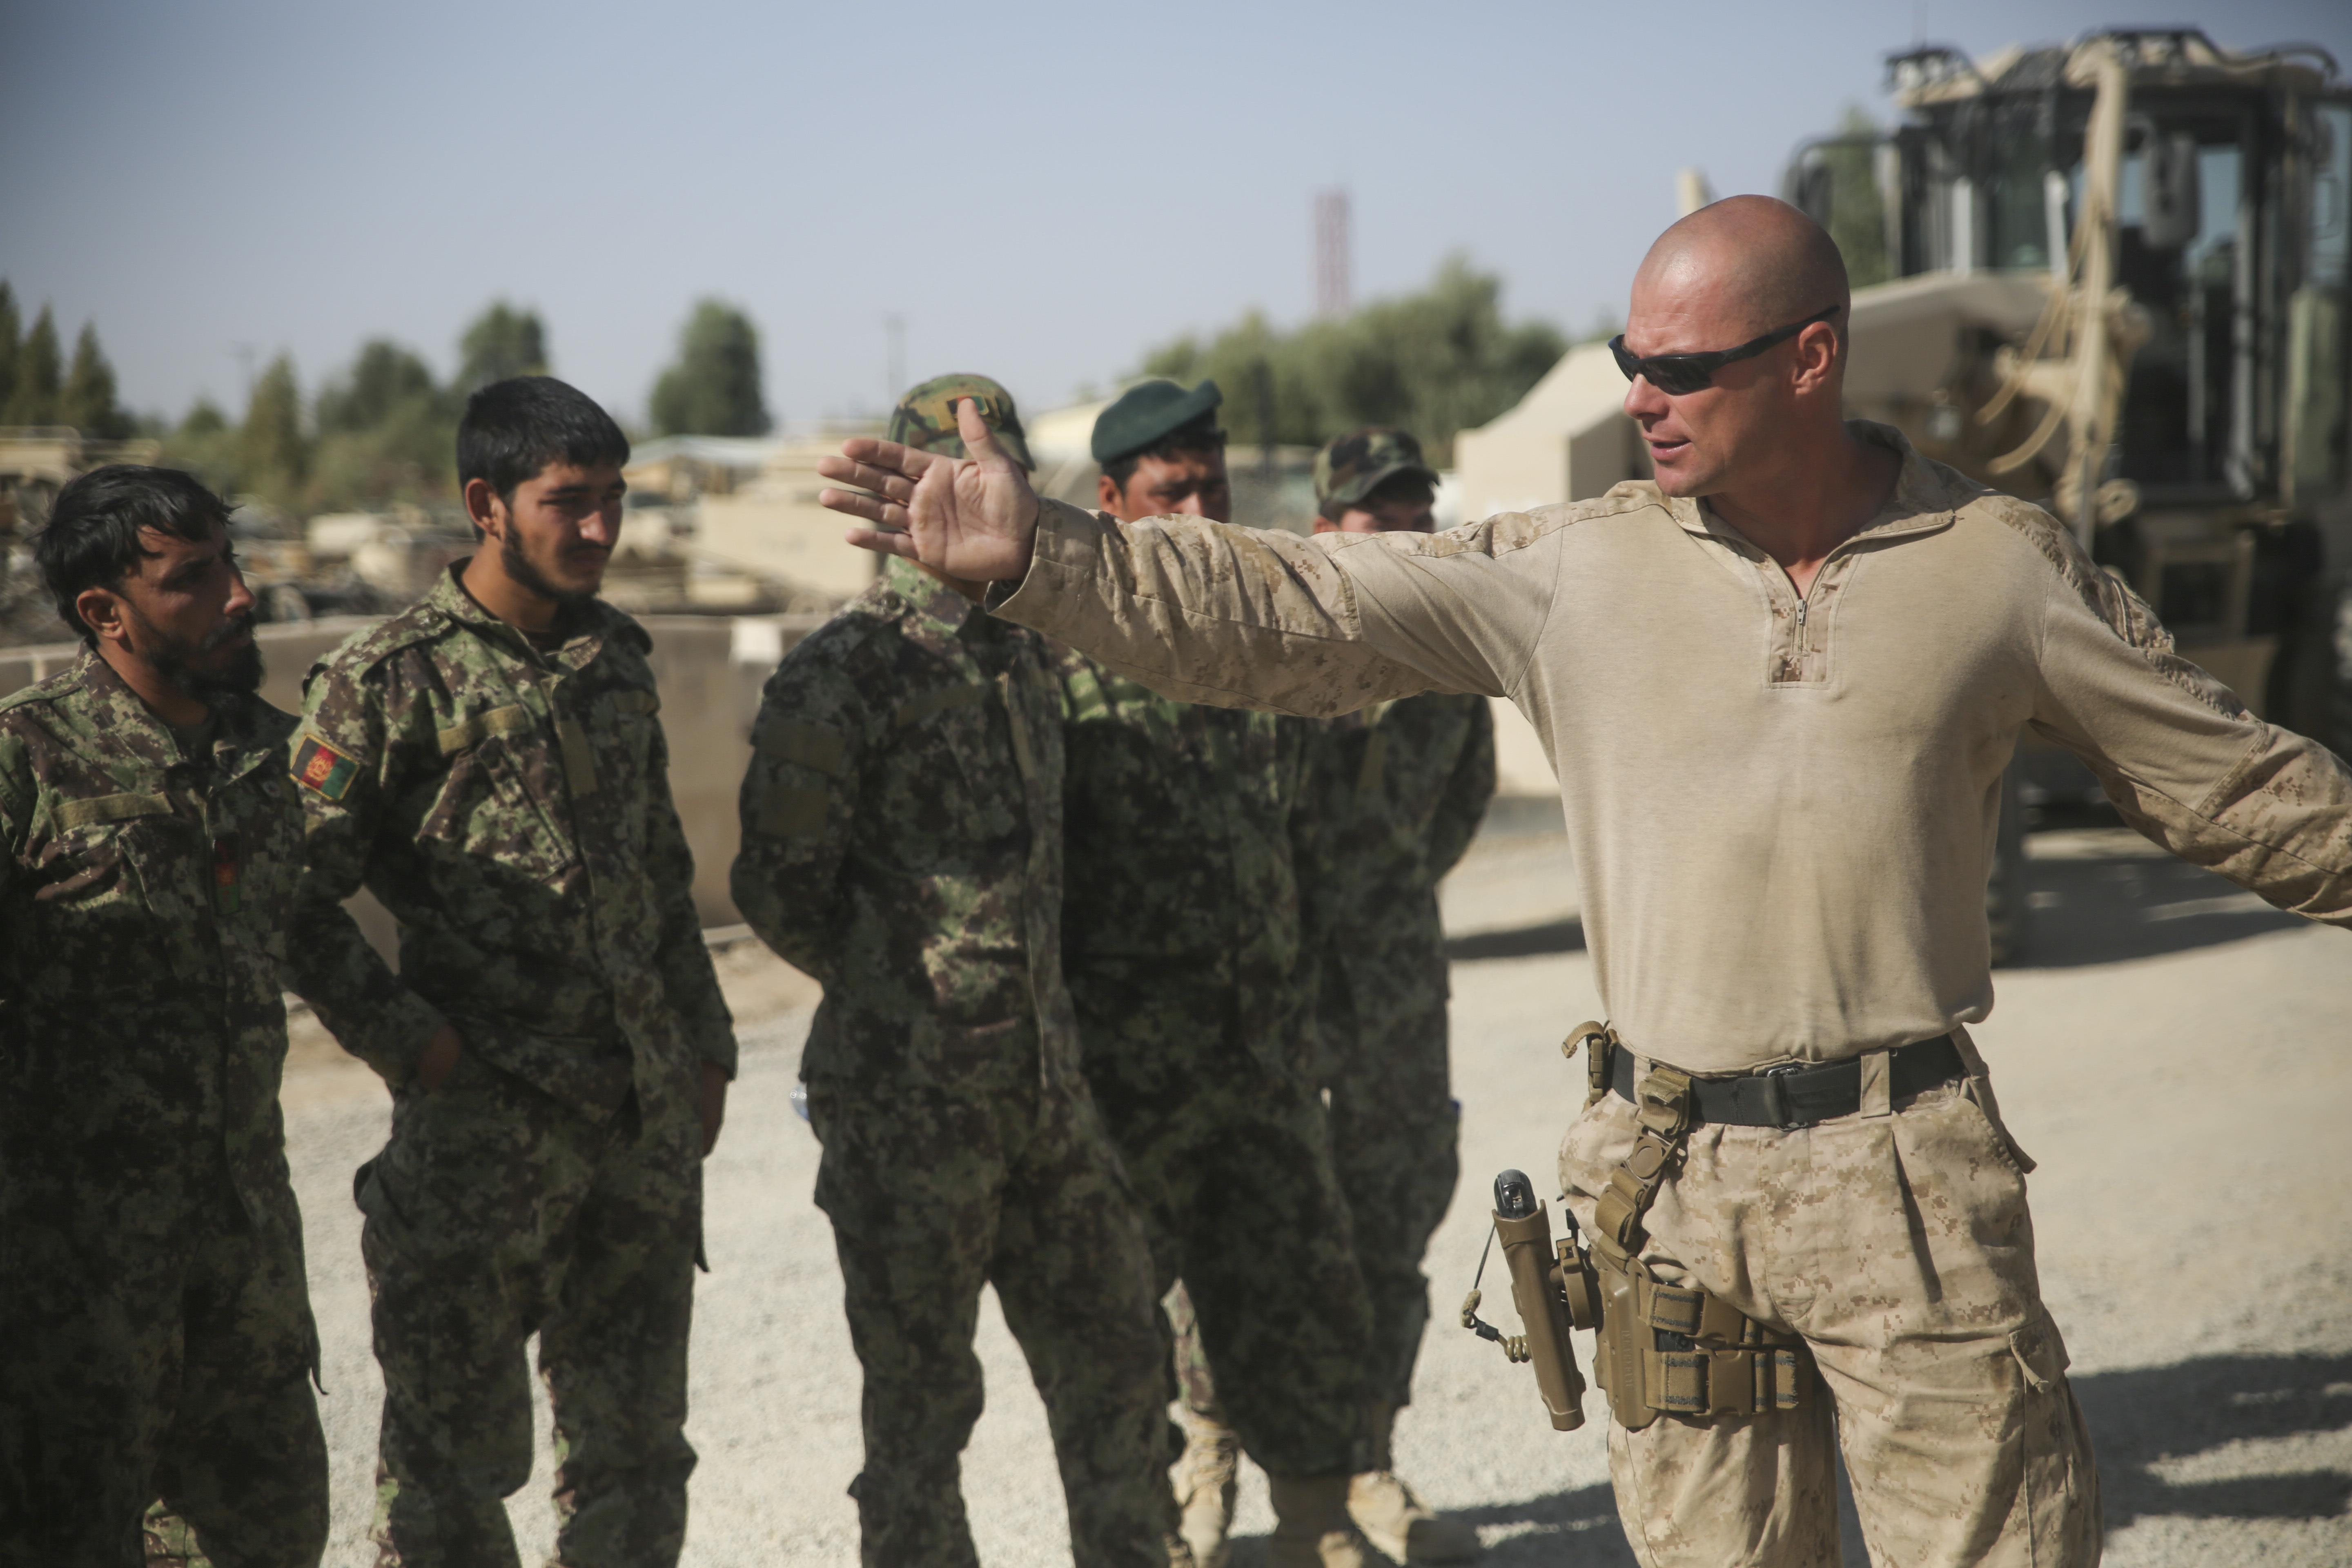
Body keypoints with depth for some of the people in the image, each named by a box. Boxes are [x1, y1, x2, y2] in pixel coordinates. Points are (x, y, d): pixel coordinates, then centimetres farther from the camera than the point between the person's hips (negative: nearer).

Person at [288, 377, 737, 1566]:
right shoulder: (388, 680, -8)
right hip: (484, 1125, -6)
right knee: (456, 1448, 4)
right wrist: (408, 1040, -16)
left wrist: (703, 1044, 16)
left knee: (636, 1446, 13)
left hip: (647, 1120, 6)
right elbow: (294, 896, -10)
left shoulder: (617, 655, 11)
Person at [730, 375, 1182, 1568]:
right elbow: (778, 887, -10)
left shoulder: (1026, 649, 11)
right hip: (909, 1097, -7)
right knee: (921, 1394, 4)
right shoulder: (847, 670, -12)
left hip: (1042, 1075, 7)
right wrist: (894, 988, 2)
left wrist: (1030, 999, 14)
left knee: (1110, 1352, 13)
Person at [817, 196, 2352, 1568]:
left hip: (1912, 1176, -1)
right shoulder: (1575, 570, 1)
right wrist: (1034, 550, -13)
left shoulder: (2005, 564, 3)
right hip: (1673, 1184, 1)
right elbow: (1282, 612, -3)